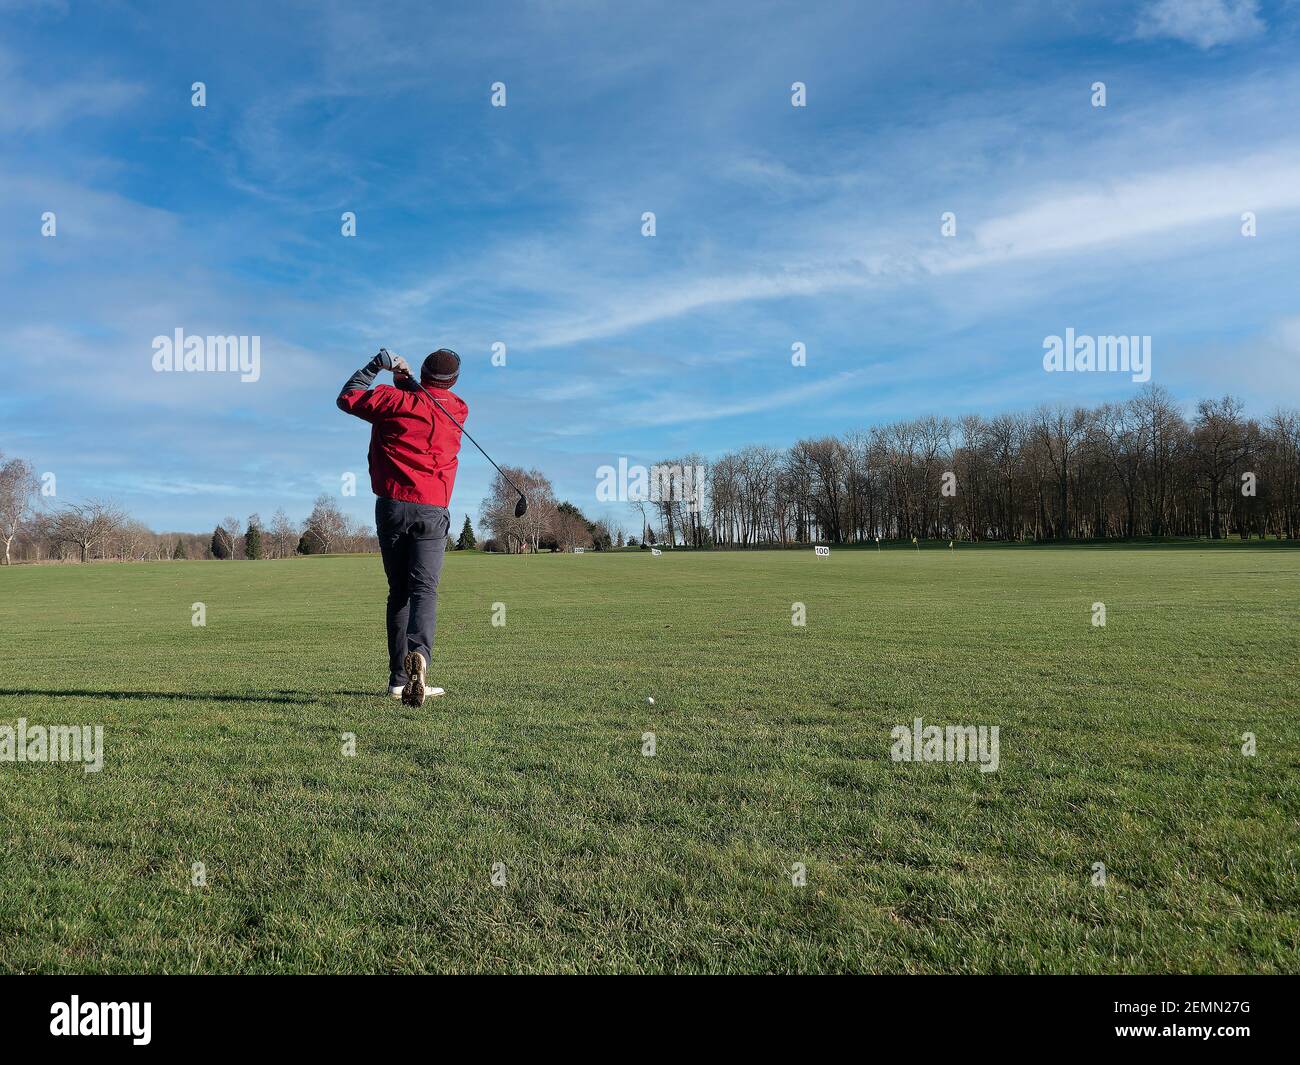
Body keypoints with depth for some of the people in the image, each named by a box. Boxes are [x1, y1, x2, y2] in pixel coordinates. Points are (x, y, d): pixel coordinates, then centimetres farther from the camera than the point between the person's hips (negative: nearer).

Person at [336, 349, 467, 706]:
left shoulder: (393, 399, 1)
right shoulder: (457, 410, 7)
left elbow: (347, 398, 17)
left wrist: (376, 365, 23)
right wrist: (405, 379, 17)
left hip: (391, 507, 1)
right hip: (432, 511, -1)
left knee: (398, 592, 11)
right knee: (424, 589, -8)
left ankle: (399, 678, 12)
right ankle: (418, 653, -36)